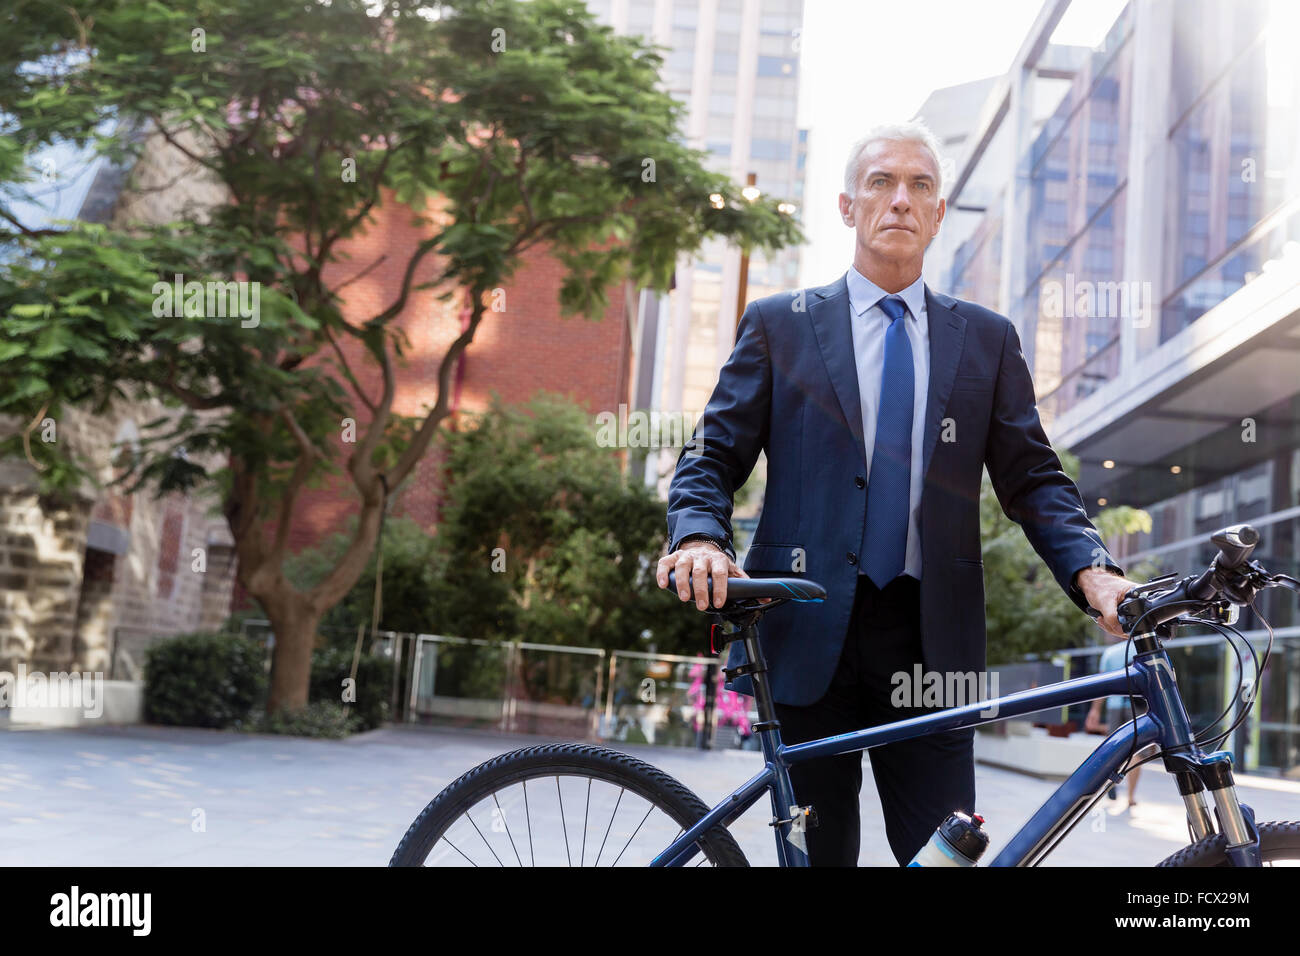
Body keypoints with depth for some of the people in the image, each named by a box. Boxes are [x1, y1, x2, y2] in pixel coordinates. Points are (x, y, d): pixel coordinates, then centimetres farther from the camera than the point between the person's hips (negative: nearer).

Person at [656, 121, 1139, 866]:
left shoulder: (987, 339, 13)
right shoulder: (779, 325, 8)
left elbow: (1032, 476, 8)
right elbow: (714, 458, 5)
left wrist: (1092, 570, -10)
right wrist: (700, 537, -17)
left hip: (931, 642, 2)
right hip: (809, 636, -1)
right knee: (820, 850, 7)